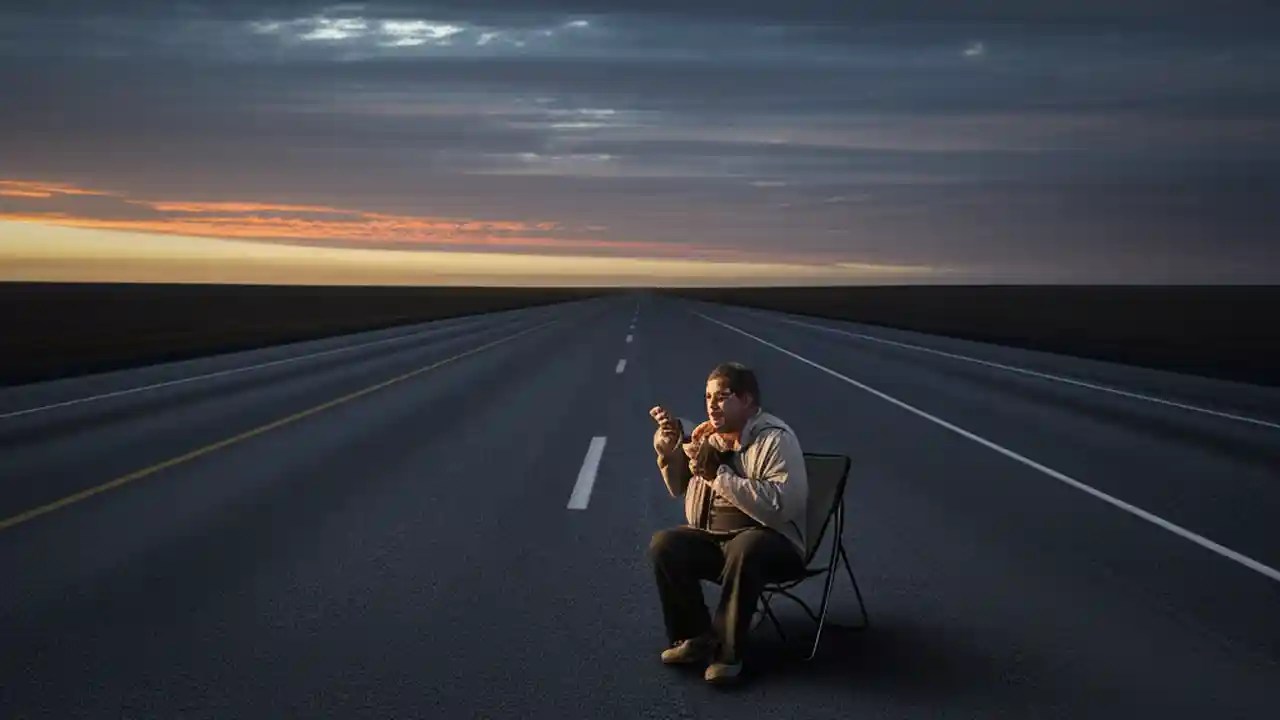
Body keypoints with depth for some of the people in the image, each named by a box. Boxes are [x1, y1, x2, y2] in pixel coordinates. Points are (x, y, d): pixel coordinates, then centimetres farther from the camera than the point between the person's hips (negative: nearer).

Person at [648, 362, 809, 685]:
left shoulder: (776, 439, -14)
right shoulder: (706, 435, 7)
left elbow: (780, 506, -28)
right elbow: (679, 488, 20)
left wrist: (718, 474, -27)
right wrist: (668, 450, -1)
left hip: (769, 542, -6)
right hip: (712, 539, 6)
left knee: (743, 549, -38)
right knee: (664, 544, -18)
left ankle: (728, 650, -21)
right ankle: (697, 636, -5)